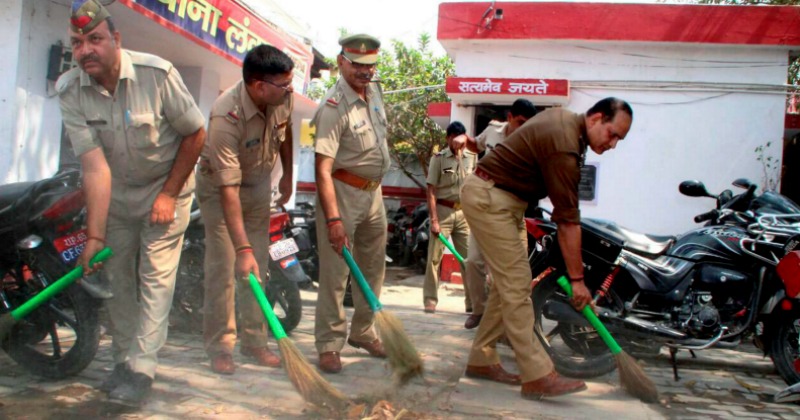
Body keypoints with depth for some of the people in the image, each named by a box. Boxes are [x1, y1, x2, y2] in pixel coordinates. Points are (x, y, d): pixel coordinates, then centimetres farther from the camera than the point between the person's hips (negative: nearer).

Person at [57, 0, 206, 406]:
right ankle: (123, 359, 27)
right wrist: (94, 235, -28)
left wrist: (169, 193, -13)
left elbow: (195, 133, -13)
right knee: (117, 277, 10)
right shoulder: (70, 91, -16)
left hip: (166, 189, -3)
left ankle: (141, 369, 0)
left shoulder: (157, 73, -22)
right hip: (115, 194, 4)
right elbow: (95, 166, -22)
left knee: (156, 276, -7)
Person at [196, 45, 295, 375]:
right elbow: (229, 188, -37)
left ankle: (254, 341, 16)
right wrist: (242, 247, -40)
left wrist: (287, 176, 13)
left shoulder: (282, 98, -17)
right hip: (218, 186, -5)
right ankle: (219, 347, 5)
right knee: (223, 267, -8)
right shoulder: (226, 117, -35)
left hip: (260, 185, 6)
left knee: (258, 267, 6)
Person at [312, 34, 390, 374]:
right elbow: (323, 168, -26)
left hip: (373, 191, 8)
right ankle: (329, 345, 8)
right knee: (335, 272, -5)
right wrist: (332, 218, -31)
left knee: (373, 267, 15)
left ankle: (363, 332, 30)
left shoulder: (373, 91, 5)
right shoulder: (334, 108, -21)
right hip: (342, 192, -8)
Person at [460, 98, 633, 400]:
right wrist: (577, 279, -17)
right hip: (490, 198, -11)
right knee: (516, 285, -13)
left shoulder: (564, 118, 7)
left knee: (507, 284, 9)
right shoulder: (564, 147, -24)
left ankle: (481, 360, 15)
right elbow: (568, 220, -23)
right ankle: (537, 375, -11)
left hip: (502, 198, 11)